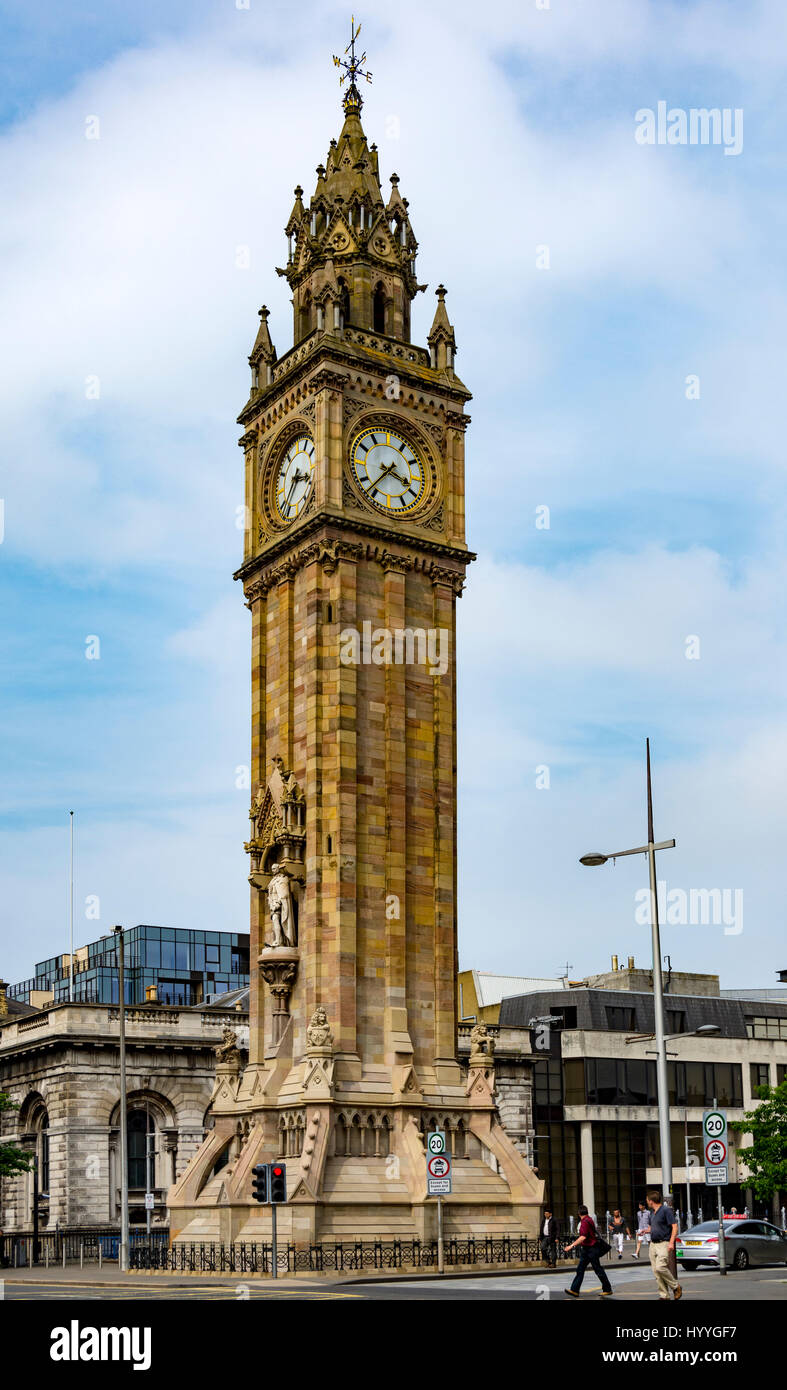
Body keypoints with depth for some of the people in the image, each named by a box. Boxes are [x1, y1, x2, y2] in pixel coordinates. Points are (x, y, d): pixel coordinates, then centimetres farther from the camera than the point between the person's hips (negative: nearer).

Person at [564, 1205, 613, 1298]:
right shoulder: (589, 1219, 11)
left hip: (591, 1250, -10)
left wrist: (572, 1245, -31)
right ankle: (574, 1291, 1)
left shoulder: (585, 1222, -19)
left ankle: (608, 1290, 11)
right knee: (580, 1269, 4)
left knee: (598, 1270, 0)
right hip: (586, 1250, 10)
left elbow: (583, 1237, -30)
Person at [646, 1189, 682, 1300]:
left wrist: (671, 1242, -21)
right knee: (656, 1270, 2)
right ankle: (664, 1295, 7)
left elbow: (674, 1227, -14)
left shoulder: (666, 1210, -10)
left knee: (660, 1267, -20)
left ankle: (676, 1287, -1)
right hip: (653, 1244, 8)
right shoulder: (652, 1212, 16)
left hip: (663, 1244, -8)